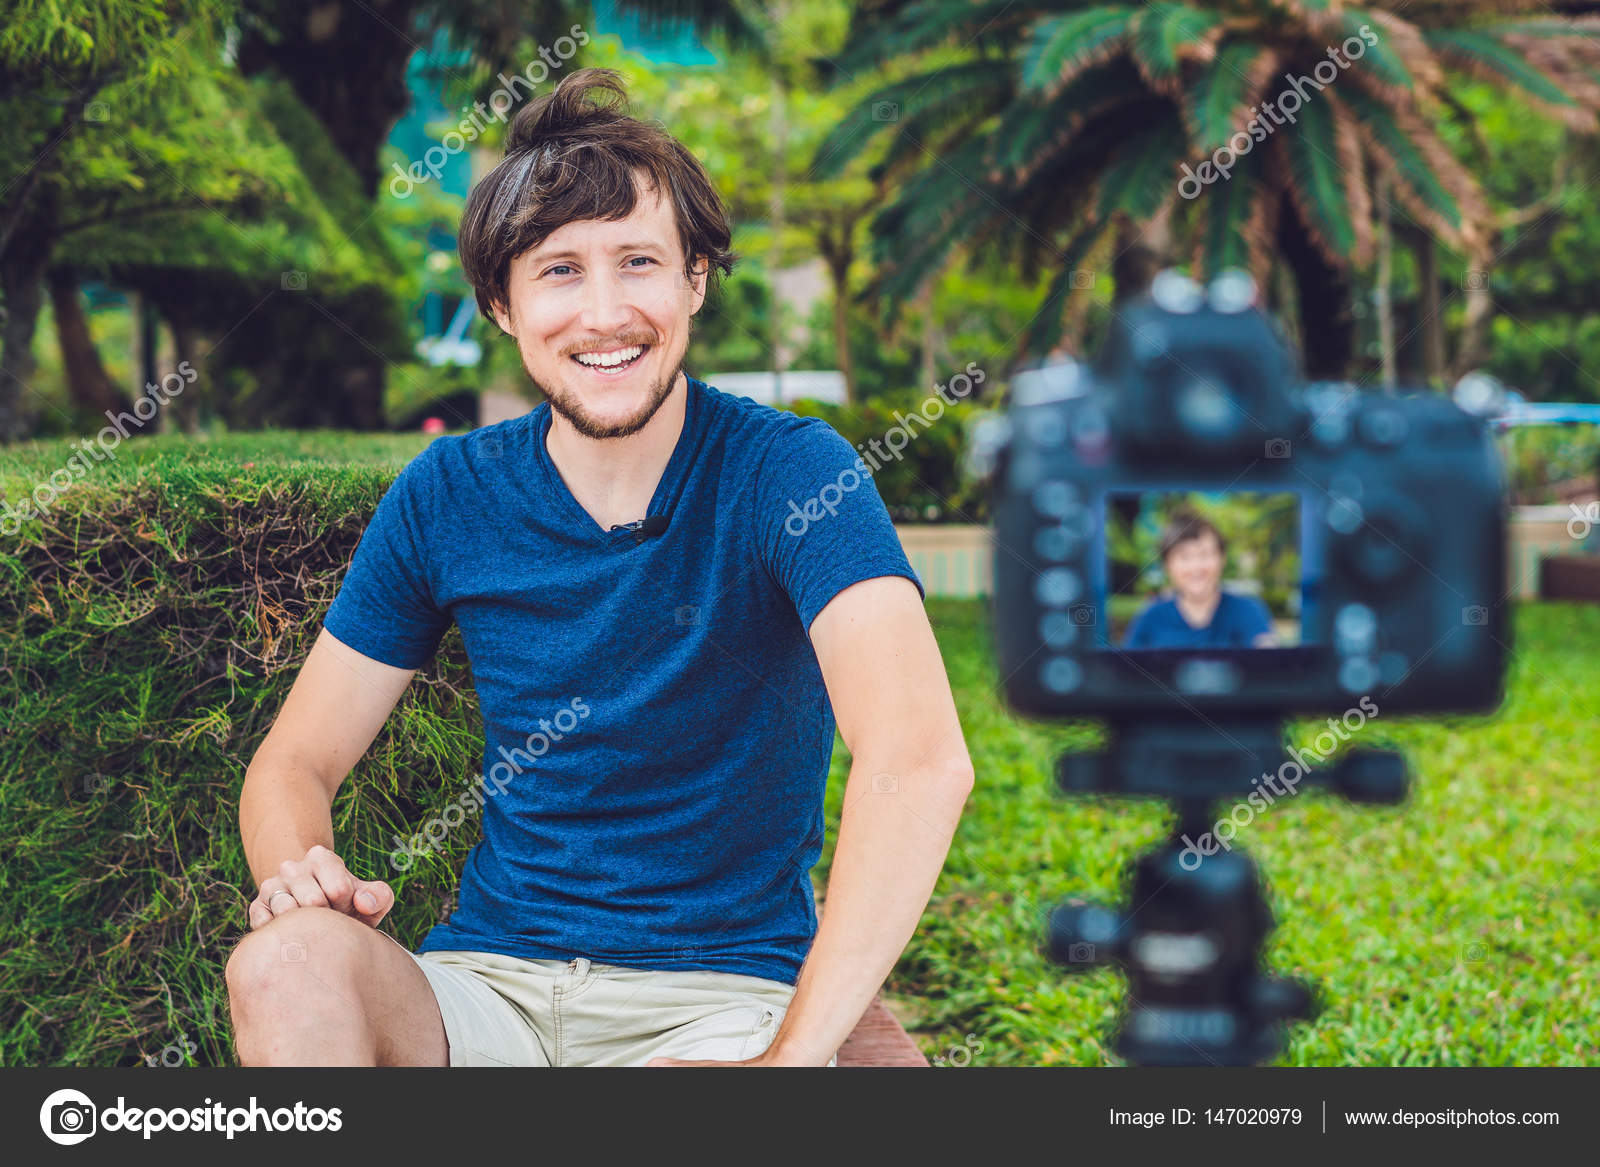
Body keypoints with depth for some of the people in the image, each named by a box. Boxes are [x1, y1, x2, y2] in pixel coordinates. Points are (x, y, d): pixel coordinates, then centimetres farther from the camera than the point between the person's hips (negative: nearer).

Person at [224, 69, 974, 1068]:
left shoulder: (789, 471, -11)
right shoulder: (446, 497, 3)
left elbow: (923, 761, -26)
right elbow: (295, 764, 9)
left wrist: (789, 1055, -32)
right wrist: (302, 876, -15)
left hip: (722, 992, -3)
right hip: (487, 980, 4)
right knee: (285, 965, -27)